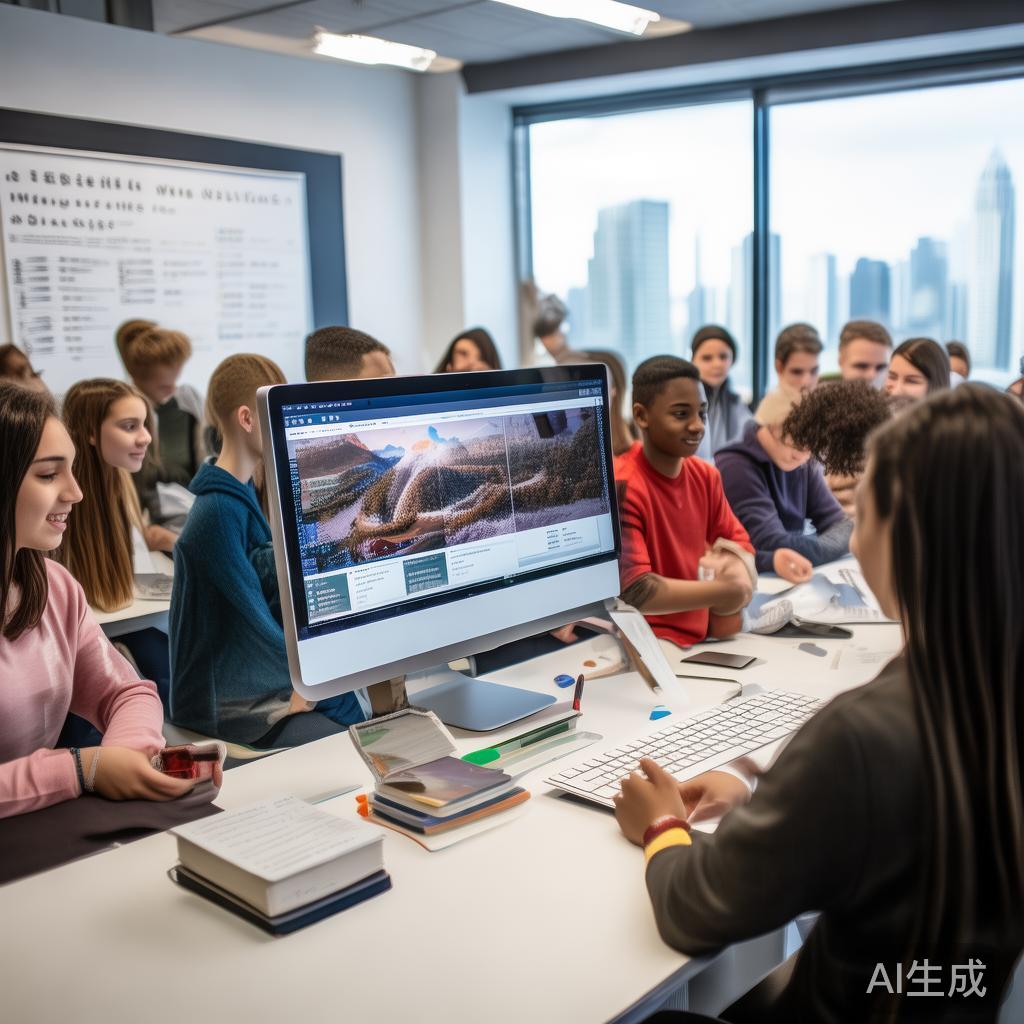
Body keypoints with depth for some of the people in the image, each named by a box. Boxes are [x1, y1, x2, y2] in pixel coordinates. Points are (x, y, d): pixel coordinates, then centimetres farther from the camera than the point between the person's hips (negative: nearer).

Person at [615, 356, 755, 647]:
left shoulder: (706, 475, 4)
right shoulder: (621, 487, -19)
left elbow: (737, 541, 13)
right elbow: (633, 592, -24)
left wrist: (737, 568, -11)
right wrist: (726, 591, -15)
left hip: (703, 637, 7)